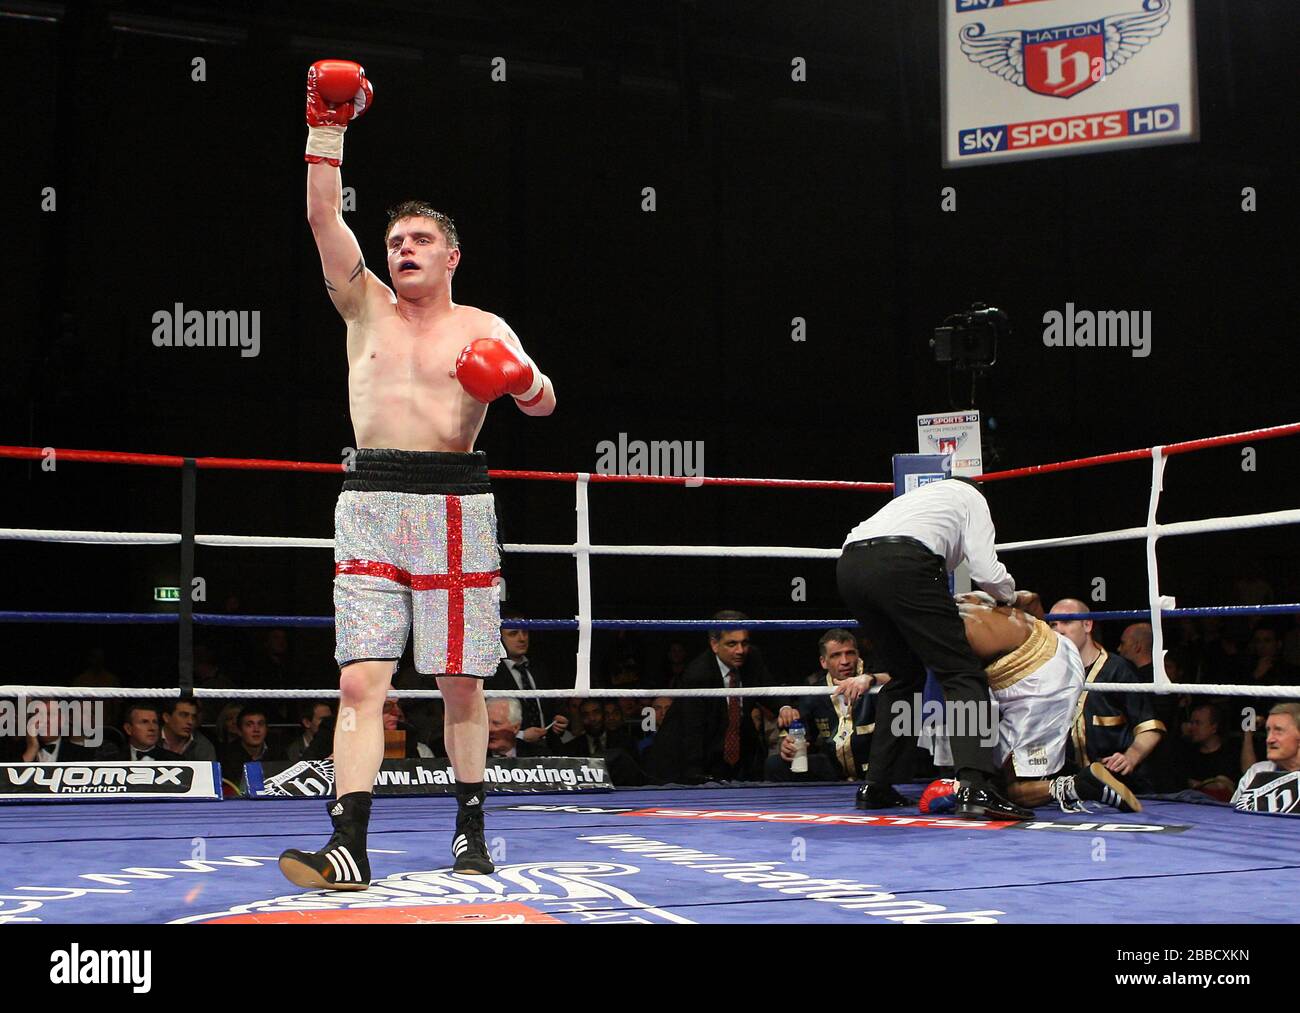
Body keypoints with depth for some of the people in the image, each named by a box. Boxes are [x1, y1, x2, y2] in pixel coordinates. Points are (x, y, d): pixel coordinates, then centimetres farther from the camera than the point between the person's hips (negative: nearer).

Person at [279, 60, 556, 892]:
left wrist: (519, 380, -19)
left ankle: (471, 831, 16)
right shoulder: (367, 307, 13)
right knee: (361, 680, -8)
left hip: (454, 503, -1)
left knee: (461, 682, 3)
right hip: (371, 502, 1)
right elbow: (323, 216, 4)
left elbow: (544, 404, 3)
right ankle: (349, 849, -11)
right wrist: (329, 127, -4)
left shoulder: (483, 329, 9)